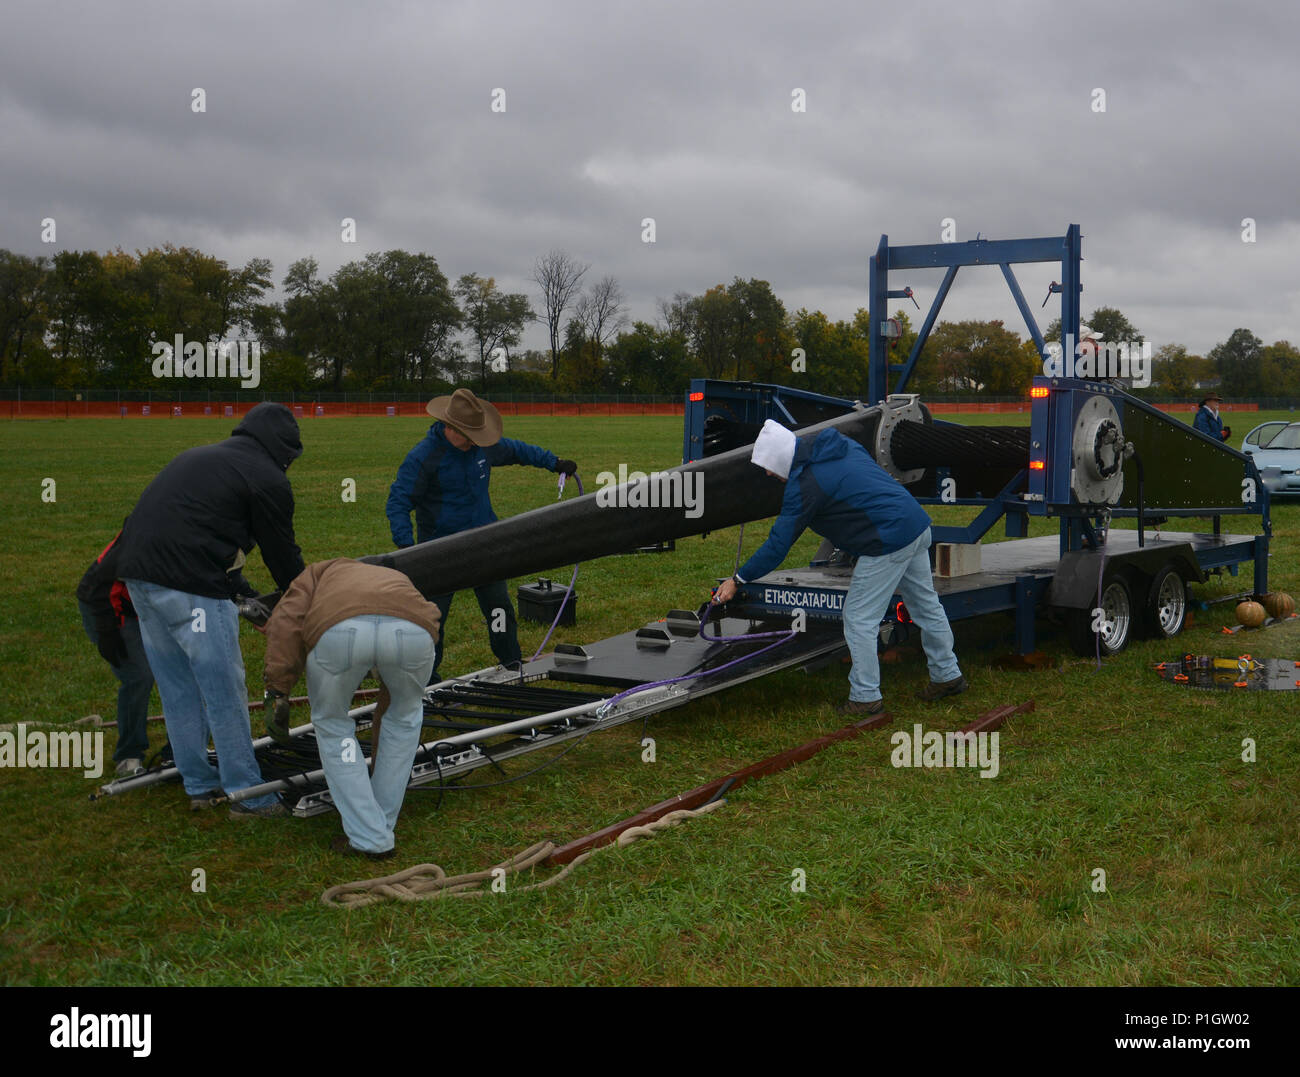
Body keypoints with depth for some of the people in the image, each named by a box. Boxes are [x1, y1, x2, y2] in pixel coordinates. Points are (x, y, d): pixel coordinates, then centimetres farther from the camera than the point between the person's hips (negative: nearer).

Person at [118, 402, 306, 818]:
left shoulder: (200, 457, 25)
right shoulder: (267, 478, -1)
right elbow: (283, 554, 3)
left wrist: (247, 598, 30)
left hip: (137, 572, 8)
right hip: (190, 583, -8)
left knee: (177, 686, 17)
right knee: (224, 689, 2)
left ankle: (200, 784, 28)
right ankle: (249, 795, 9)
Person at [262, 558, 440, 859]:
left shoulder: (318, 574, 42)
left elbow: (287, 621, 16)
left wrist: (277, 692, 12)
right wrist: (379, 748, 64)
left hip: (338, 631, -2)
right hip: (412, 630, 2)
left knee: (330, 722, 27)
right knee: (406, 715, 34)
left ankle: (368, 838, 26)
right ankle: (383, 825, 39)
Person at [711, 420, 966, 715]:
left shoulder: (804, 485, -14)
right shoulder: (842, 446, 11)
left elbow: (778, 544, -12)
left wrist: (738, 580, -4)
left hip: (889, 541, -10)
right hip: (918, 523, 10)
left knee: (859, 619, 0)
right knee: (926, 605, 21)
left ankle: (865, 697, 6)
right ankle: (948, 676, 35)